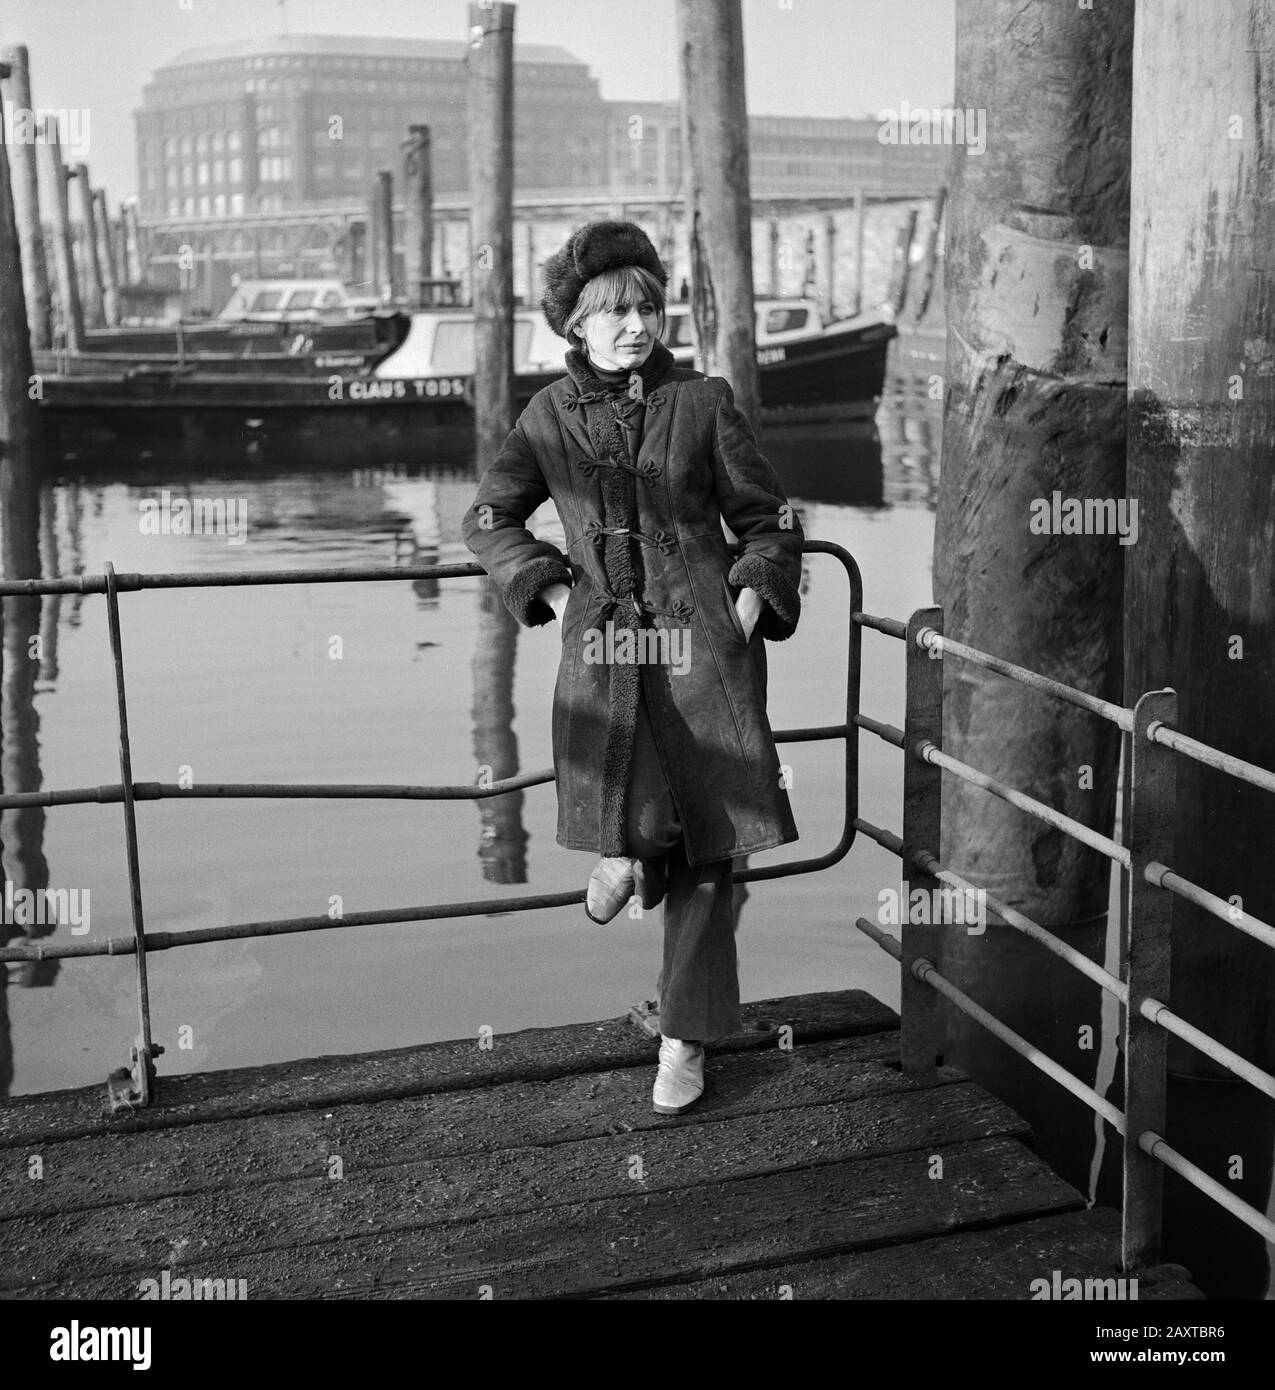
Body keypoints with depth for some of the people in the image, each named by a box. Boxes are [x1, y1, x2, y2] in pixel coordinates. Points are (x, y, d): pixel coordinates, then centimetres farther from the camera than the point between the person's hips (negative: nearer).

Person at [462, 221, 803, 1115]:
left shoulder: (702, 402, 3)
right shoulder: (551, 416, 8)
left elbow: (768, 520, 10)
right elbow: (489, 518, 18)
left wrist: (752, 596, -4)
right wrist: (549, 587, 5)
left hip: (704, 640, -1)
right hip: (604, 645, 1)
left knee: (703, 852, 1)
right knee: (625, 819, -22)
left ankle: (686, 1043, 15)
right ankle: (625, 854, 16)